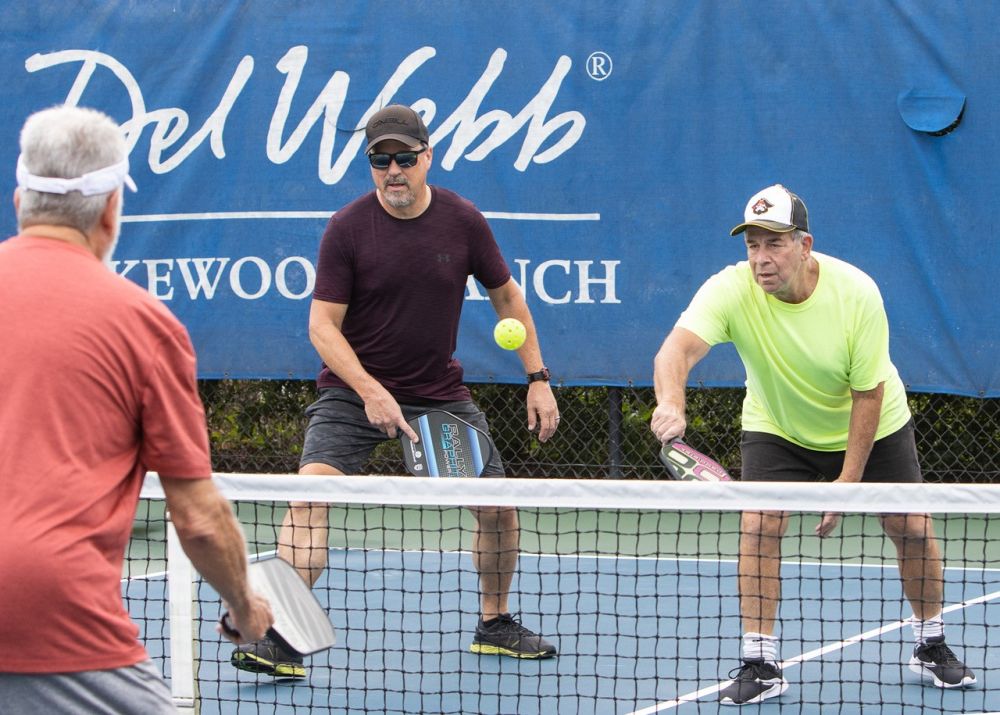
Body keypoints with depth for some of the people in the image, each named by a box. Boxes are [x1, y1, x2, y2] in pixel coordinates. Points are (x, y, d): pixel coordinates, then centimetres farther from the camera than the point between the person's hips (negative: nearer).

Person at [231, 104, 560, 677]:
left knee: (498, 504, 1)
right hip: (354, 390, -3)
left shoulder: (463, 220, -5)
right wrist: (370, 391, -25)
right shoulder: (348, 228, -12)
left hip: (441, 392, 3)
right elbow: (323, 325, -11)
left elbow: (506, 295, 9)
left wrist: (538, 378, 4)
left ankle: (495, 624, 26)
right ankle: (281, 639, -26)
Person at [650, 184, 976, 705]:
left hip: (870, 427, 0)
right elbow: (677, 349, -45)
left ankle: (931, 647, 24)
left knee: (912, 529, -1)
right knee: (758, 525, -19)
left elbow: (868, 394, -21)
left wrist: (848, 479, -22)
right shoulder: (732, 290, -29)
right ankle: (761, 664, -10)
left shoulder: (857, 294, -29)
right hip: (776, 428, 0)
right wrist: (670, 403, -67)